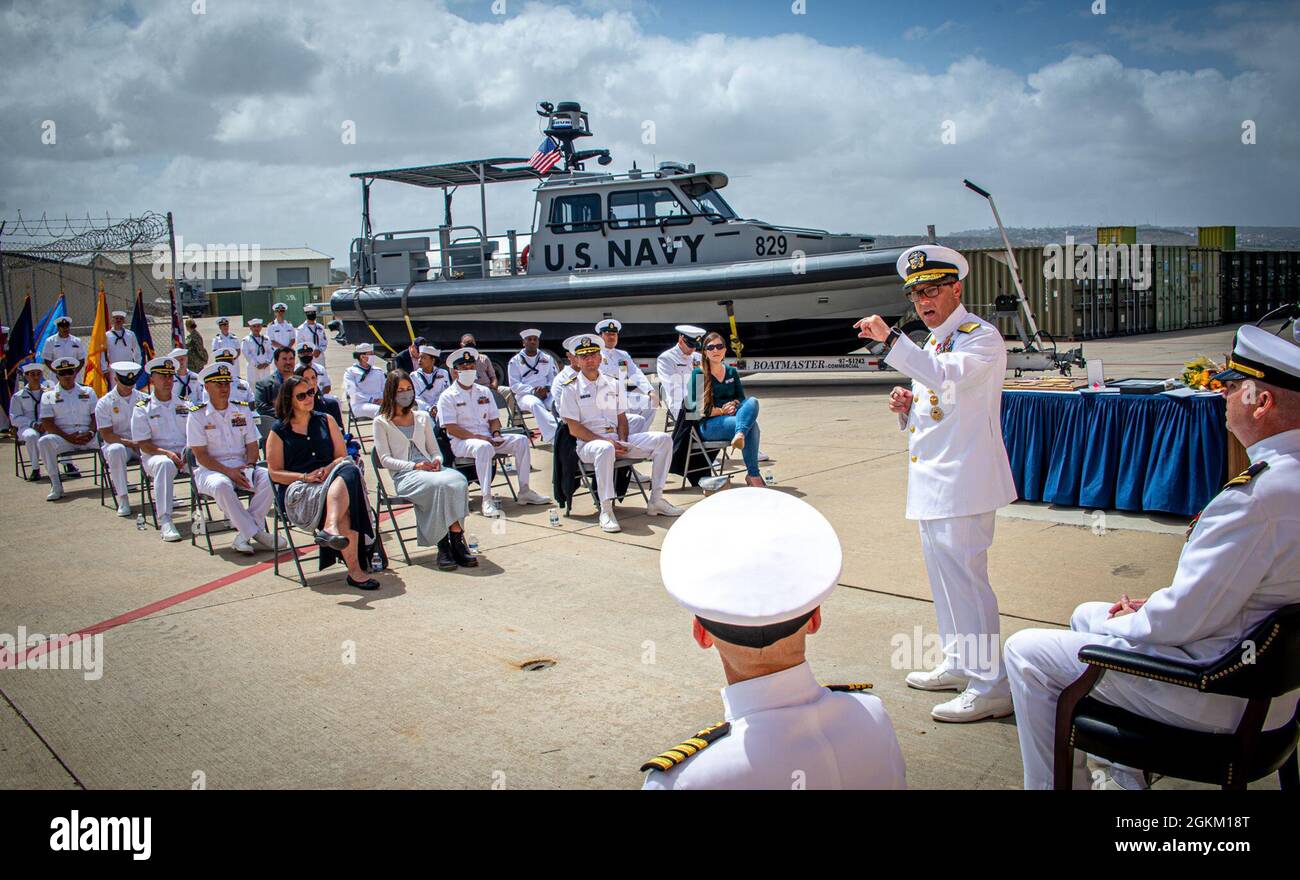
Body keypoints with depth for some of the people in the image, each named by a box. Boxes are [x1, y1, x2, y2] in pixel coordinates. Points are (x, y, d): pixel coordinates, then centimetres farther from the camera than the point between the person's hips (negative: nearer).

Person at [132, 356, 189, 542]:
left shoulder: (184, 405, 16)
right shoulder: (142, 408, 5)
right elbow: (144, 444, -3)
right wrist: (167, 453, -19)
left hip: (184, 455, 3)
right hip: (155, 455, -3)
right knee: (165, 464, -39)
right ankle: (164, 520, -41)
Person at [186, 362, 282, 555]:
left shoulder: (243, 410, 14)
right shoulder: (197, 415, 1)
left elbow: (252, 445, 12)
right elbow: (200, 455, -6)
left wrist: (250, 465, -10)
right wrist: (228, 471, -18)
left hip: (242, 467, 4)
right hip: (211, 469, -3)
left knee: (268, 477, -28)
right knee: (221, 485, -38)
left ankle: (245, 535, -25)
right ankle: (256, 533, -31)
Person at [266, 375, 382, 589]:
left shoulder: (326, 421, 20)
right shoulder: (278, 431, 11)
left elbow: (343, 456, 13)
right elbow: (275, 473, 5)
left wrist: (329, 469, -10)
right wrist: (305, 477, -12)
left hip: (331, 479, 3)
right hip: (296, 492, -3)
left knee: (348, 470, -37)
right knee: (344, 507, -35)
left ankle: (330, 528, -52)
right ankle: (354, 569, -44)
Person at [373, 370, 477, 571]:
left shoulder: (423, 417, 25)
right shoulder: (381, 422, 11)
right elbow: (385, 459, 2)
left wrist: (436, 461, -2)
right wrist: (414, 466, -13)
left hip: (429, 469, 4)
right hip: (404, 476, -4)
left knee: (459, 480, -32)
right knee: (439, 485, -37)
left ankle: (456, 540, -37)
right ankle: (443, 545, -32)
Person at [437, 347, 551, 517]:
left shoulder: (484, 391, 18)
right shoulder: (448, 396, -2)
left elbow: (494, 418, 17)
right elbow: (451, 428, -11)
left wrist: (496, 433, -6)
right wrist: (477, 437, -20)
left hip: (488, 438, 6)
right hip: (461, 442, -6)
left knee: (521, 440, -12)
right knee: (484, 447, -39)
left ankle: (524, 491, -11)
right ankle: (487, 499, -40)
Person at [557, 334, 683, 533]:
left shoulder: (613, 385, 17)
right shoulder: (571, 388, 1)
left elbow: (622, 418, 15)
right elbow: (574, 429, -5)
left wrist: (622, 441, -6)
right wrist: (604, 440, -16)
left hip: (617, 440, 6)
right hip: (588, 443, -6)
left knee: (663, 439, -10)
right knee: (605, 449, -43)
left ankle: (656, 501, -9)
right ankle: (606, 509, -37)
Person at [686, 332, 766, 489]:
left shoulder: (732, 372, 18)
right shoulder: (698, 374, 2)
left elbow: (741, 398, 17)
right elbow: (698, 407, -6)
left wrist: (734, 405, -7)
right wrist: (722, 411, -14)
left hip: (732, 416, 5)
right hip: (709, 424, -5)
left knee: (752, 401, -27)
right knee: (751, 425, -30)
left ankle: (739, 435, -52)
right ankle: (753, 475, -30)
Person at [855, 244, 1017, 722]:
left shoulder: (981, 337, -11)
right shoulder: (932, 343, 17)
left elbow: (948, 375, -32)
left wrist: (890, 339, -38)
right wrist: (906, 406, 2)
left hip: (962, 481, -10)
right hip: (932, 480, 10)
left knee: (964, 574, -9)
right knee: (943, 573, 17)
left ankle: (990, 685, 0)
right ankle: (959, 664, 31)